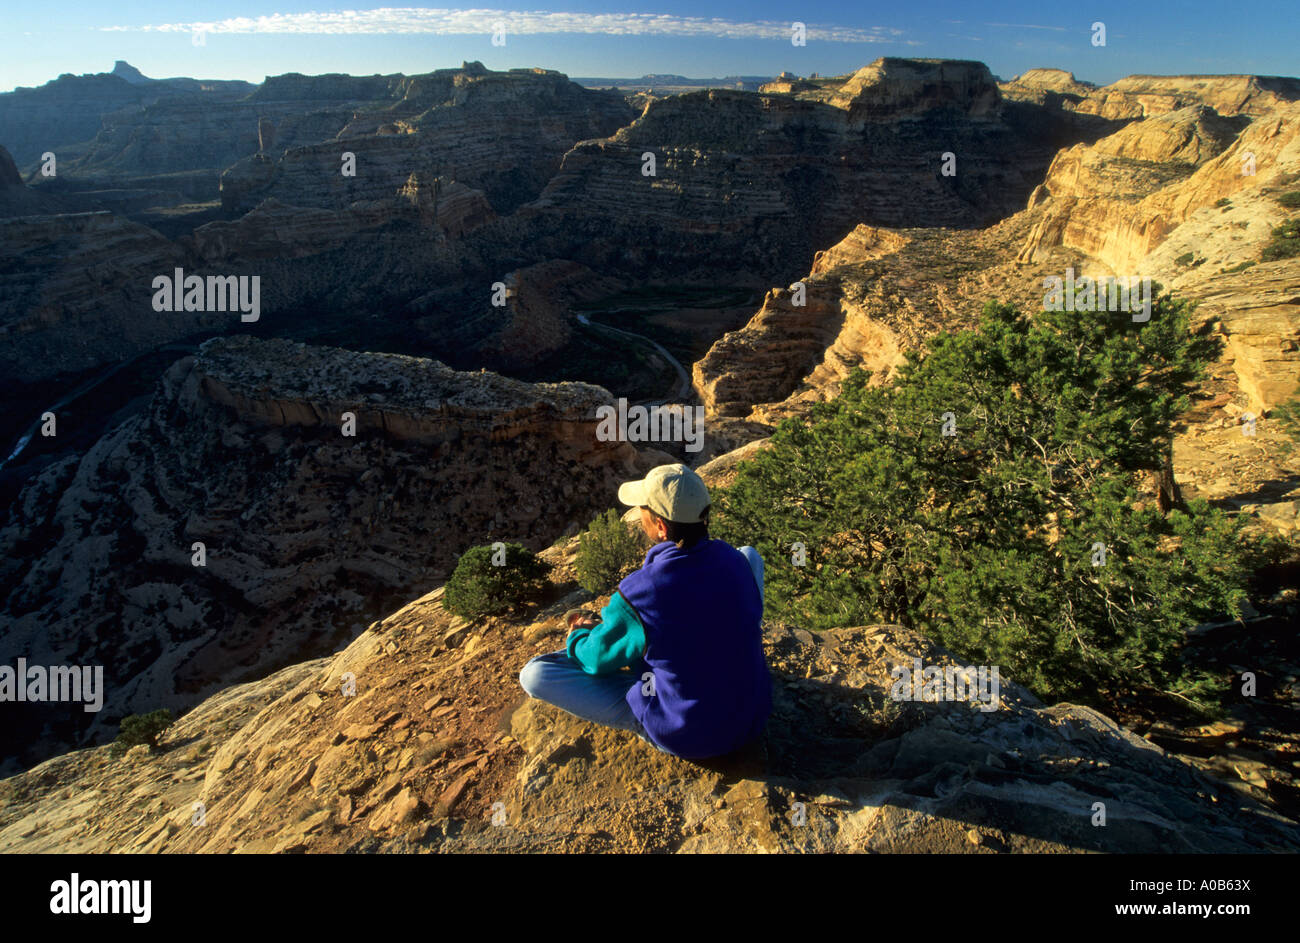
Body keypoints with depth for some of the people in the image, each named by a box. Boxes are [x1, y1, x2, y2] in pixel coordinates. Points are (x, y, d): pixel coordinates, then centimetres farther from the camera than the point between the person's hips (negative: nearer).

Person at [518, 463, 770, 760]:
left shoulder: (638, 594, -28)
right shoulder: (733, 559, -12)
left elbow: (596, 659, -9)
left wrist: (578, 636, 17)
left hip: (688, 739, -5)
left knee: (534, 673, -6)